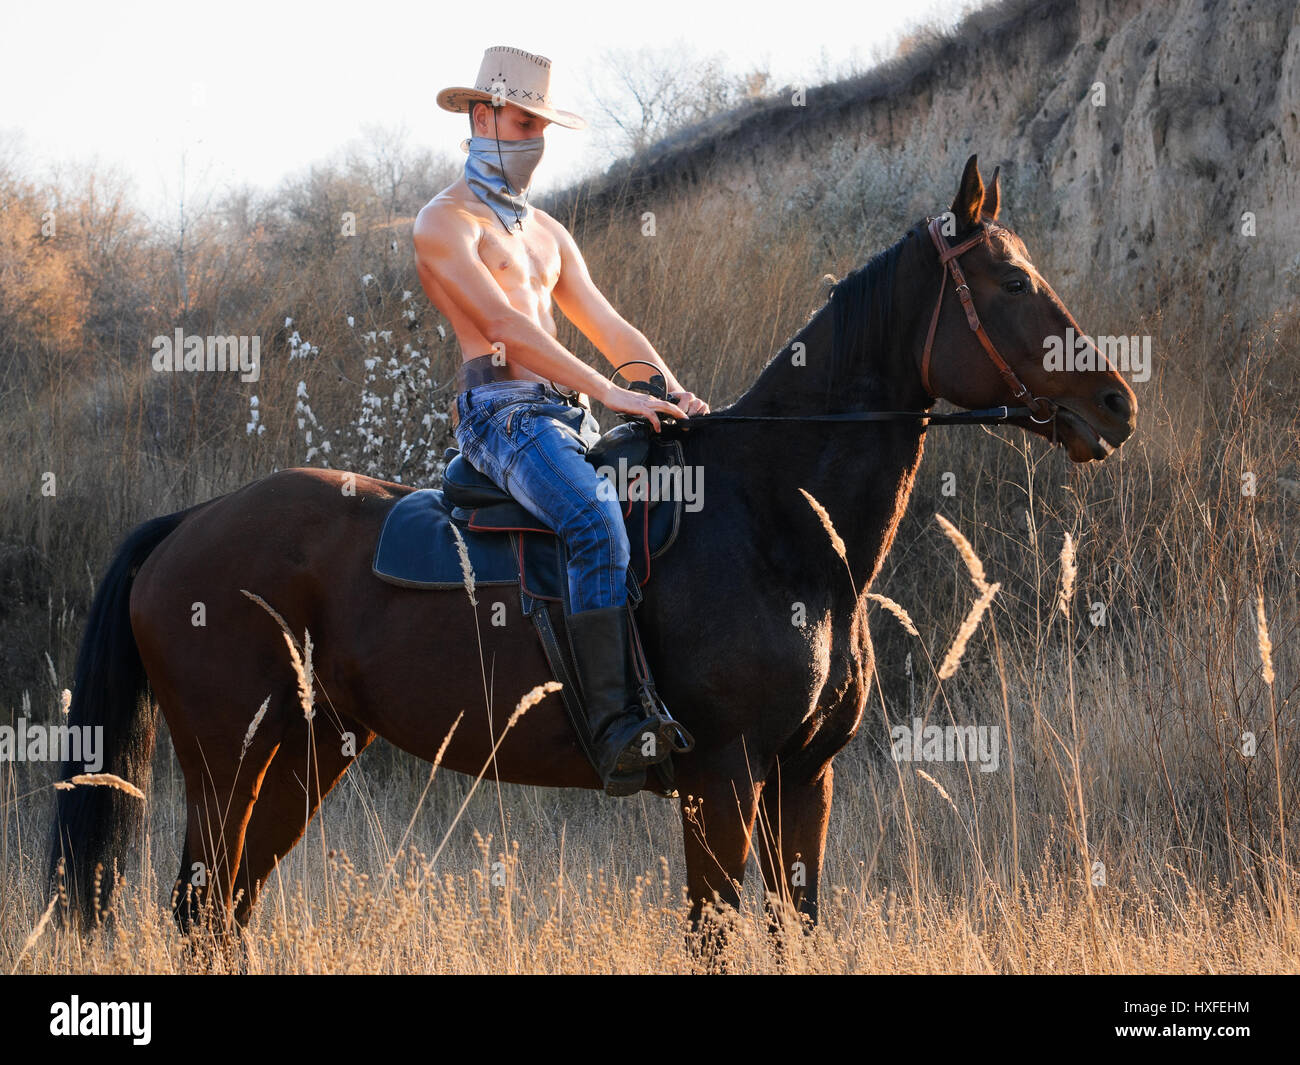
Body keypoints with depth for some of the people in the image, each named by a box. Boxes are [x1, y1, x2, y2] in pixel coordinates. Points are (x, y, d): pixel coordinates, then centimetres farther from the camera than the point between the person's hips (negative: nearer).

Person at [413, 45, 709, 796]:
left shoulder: (548, 234, 27)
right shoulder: (446, 222, 1)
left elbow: (608, 327, 21)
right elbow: (504, 324, -13)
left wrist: (674, 390, 1)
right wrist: (608, 391, -21)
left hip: (570, 417, 9)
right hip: (502, 413, -9)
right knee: (598, 523, -33)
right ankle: (617, 733, -40)